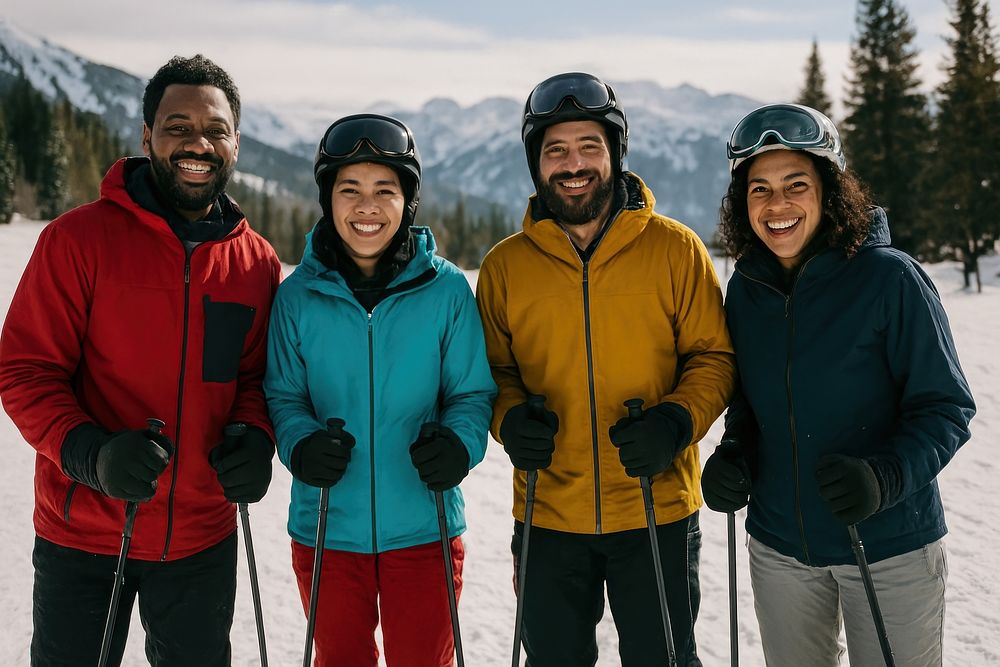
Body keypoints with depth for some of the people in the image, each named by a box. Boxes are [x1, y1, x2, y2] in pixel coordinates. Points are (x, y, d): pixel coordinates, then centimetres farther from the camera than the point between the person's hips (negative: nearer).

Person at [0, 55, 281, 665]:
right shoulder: (79, 238, -11)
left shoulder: (258, 262, 0)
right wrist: (91, 454, -26)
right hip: (82, 538, -3)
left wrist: (255, 439, -11)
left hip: (204, 542, 4)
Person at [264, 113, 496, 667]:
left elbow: (473, 392, -1)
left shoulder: (447, 289, -7)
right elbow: (282, 394, 2)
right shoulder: (298, 294, -4)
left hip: (423, 530, -1)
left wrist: (459, 442, -21)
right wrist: (300, 445, -18)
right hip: (327, 531, 1)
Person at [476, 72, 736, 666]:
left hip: (657, 512, -1)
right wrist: (509, 418, -12)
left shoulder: (675, 248, -3)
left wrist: (676, 422, -17)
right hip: (548, 517, 2)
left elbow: (713, 356, 0)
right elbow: (493, 367, 9)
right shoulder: (506, 265, 1)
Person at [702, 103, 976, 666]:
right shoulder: (747, 288, 0)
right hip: (779, 547, 4)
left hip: (889, 548, -4)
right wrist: (733, 454, -7)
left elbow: (946, 406, -13)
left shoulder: (889, 276, -15)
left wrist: (884, 477, -28)